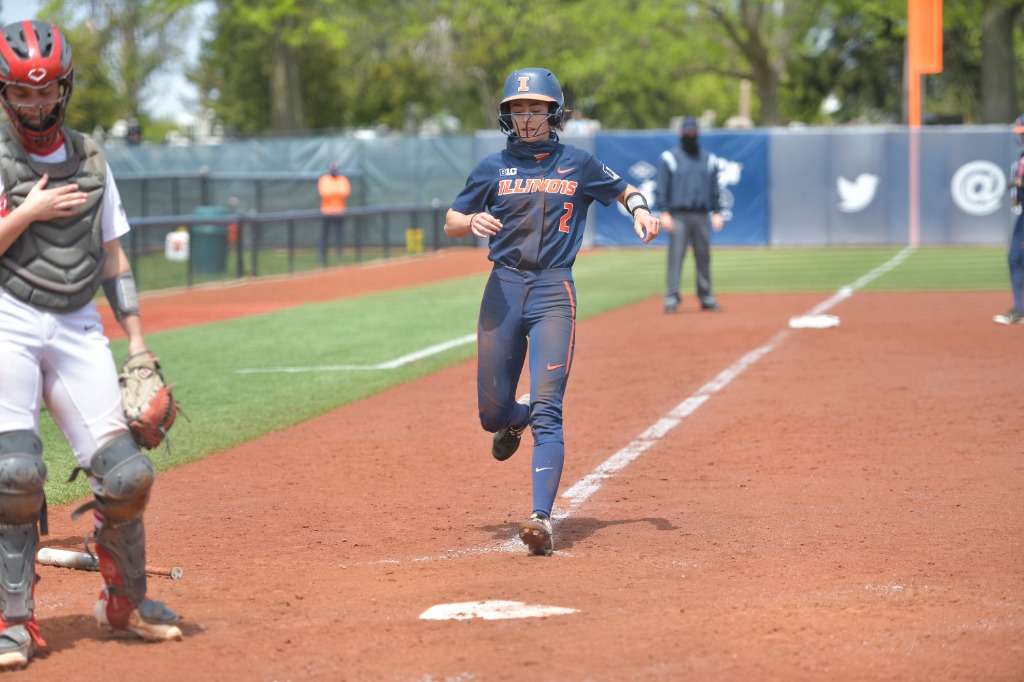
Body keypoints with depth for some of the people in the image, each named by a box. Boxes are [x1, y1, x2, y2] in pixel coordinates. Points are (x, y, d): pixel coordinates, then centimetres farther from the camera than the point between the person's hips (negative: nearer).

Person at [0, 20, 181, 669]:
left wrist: (137, 342, 12)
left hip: (79, 329, 4)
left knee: (127, 473, -4)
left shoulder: (90, 160, 14)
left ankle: (125, 601, 18)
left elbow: (112, 257, 17)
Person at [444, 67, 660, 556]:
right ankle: (515, 419, 43)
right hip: (503, 288, 2)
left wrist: (640, 209, 1)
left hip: (553, 291, -2)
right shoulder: (493, 168, 9)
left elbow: (622, 189, 24)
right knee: (492, 411, 4)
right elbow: (449, 224, 11)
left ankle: (541, 518, -22)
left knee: (547, 408, -15)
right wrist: (473, 221, -12)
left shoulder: (578, 164, 9)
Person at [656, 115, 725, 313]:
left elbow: (714, 188, 16)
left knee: (704, 257, 6)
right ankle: (672, 297, -8)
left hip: (701, 216, 4)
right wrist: (664, 213, -10)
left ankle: (706, 297, 12)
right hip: (678, 216, -4)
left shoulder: (708, 159, 15)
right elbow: (662, 188, -1)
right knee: (675, 256, -8)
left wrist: (717, 212, 7)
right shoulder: (669, 158, 3)